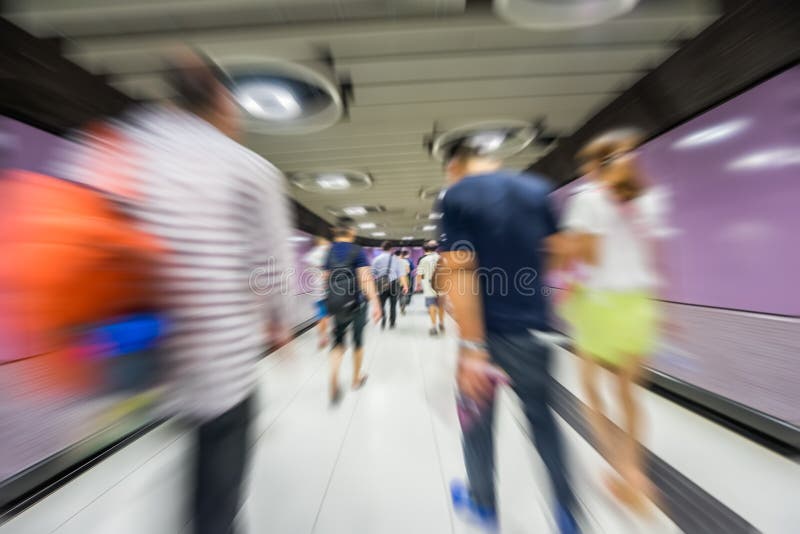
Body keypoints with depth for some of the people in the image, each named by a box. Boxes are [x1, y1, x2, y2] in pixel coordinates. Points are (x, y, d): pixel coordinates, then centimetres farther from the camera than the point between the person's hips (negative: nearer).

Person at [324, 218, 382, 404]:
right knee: (358, 340, 15)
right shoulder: (357, 251, -11)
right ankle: (357, 379, 33)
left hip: (335, 304, 4)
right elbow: (366, 279, -21)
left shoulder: (329, 252, 4)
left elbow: (326, 278, 10)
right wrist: (375, 303, -22)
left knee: (338, 341, 11)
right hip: (356, 303, -3)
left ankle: (334, 385, -8)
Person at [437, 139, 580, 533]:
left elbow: (459, 273, -20)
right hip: (533, 328, 5)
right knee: (541, 416, 23)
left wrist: (471, 347, -19)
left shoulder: (458, 196, -10)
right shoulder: (536, 188, 6)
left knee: (477, 420, 19)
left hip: (489, 333, -4)